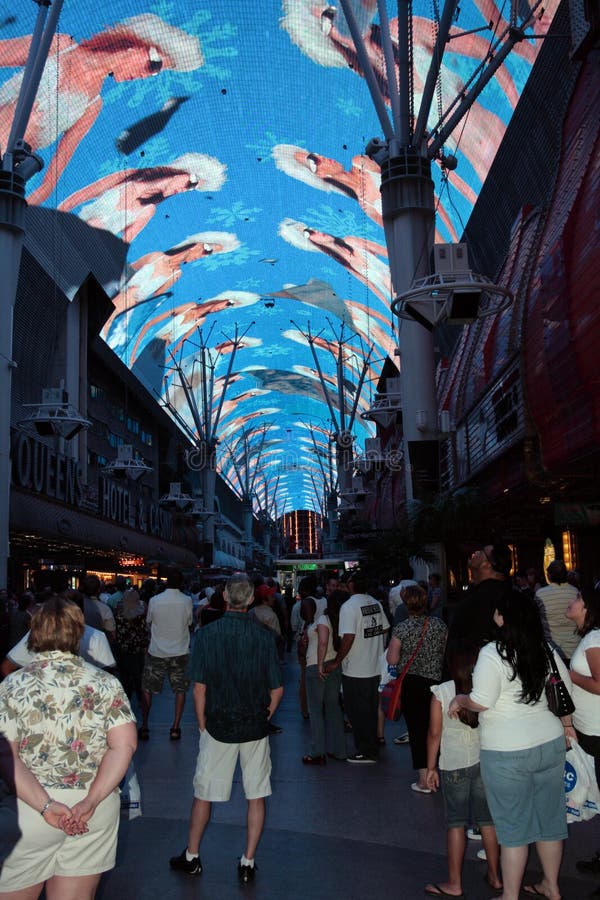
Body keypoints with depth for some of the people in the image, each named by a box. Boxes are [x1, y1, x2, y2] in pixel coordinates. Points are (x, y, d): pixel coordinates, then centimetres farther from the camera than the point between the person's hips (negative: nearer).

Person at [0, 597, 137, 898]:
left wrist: (46, 805, -16)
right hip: (97, 811, 2)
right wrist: (90, 801, -12)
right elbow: (124, 745, -9)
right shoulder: (106, 684, 0)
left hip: (29, 810, -2)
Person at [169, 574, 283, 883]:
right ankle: (248, 863, 19)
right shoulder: (264, 636, -7)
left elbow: (199, 688, -9)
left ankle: (191, 857, 28)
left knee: (203, 793, 15)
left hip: (218, 726, -1)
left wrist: (202, 726, 3)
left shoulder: (207, 633, -11)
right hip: (256, 728, 1)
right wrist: (264, 718, 11)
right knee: (256, 796, 13)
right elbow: (277, 690, -3)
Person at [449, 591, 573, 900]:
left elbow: (481, 703, -20)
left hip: (507, 753, -6)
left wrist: (459, 700, 0)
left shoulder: (492, 653, -18)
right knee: (549, 817, 19)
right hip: (551, 744, 6)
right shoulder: (547, 651, 2)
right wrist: (566, 724, 26)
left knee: (513, 826, 6)